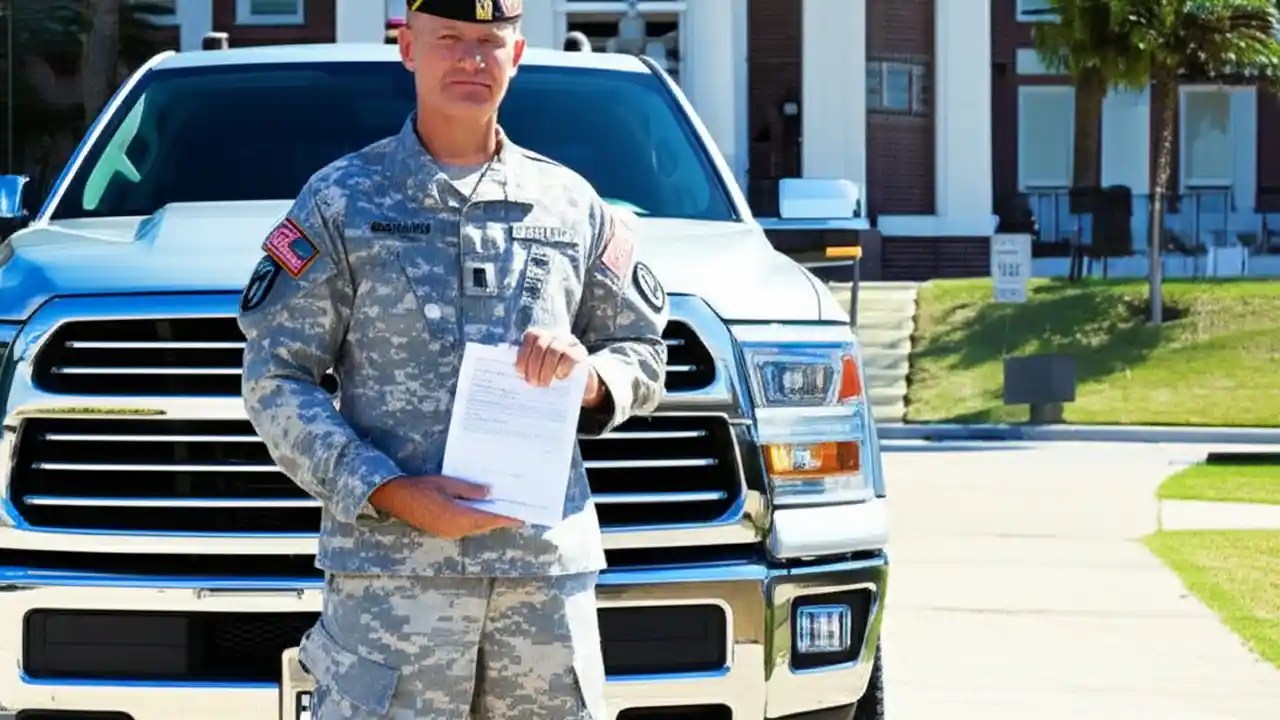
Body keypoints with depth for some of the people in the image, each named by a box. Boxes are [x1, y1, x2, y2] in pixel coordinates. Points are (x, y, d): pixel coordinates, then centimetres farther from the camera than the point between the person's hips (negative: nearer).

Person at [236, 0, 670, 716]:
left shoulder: (572, 204, 14)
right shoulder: (342, 201, 6)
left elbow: (645, 362, 19)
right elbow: (275, 382, 1)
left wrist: (588, 375, -6)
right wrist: (393, 494, -12)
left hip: (549, 565, 3)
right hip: (393, 566, -3)